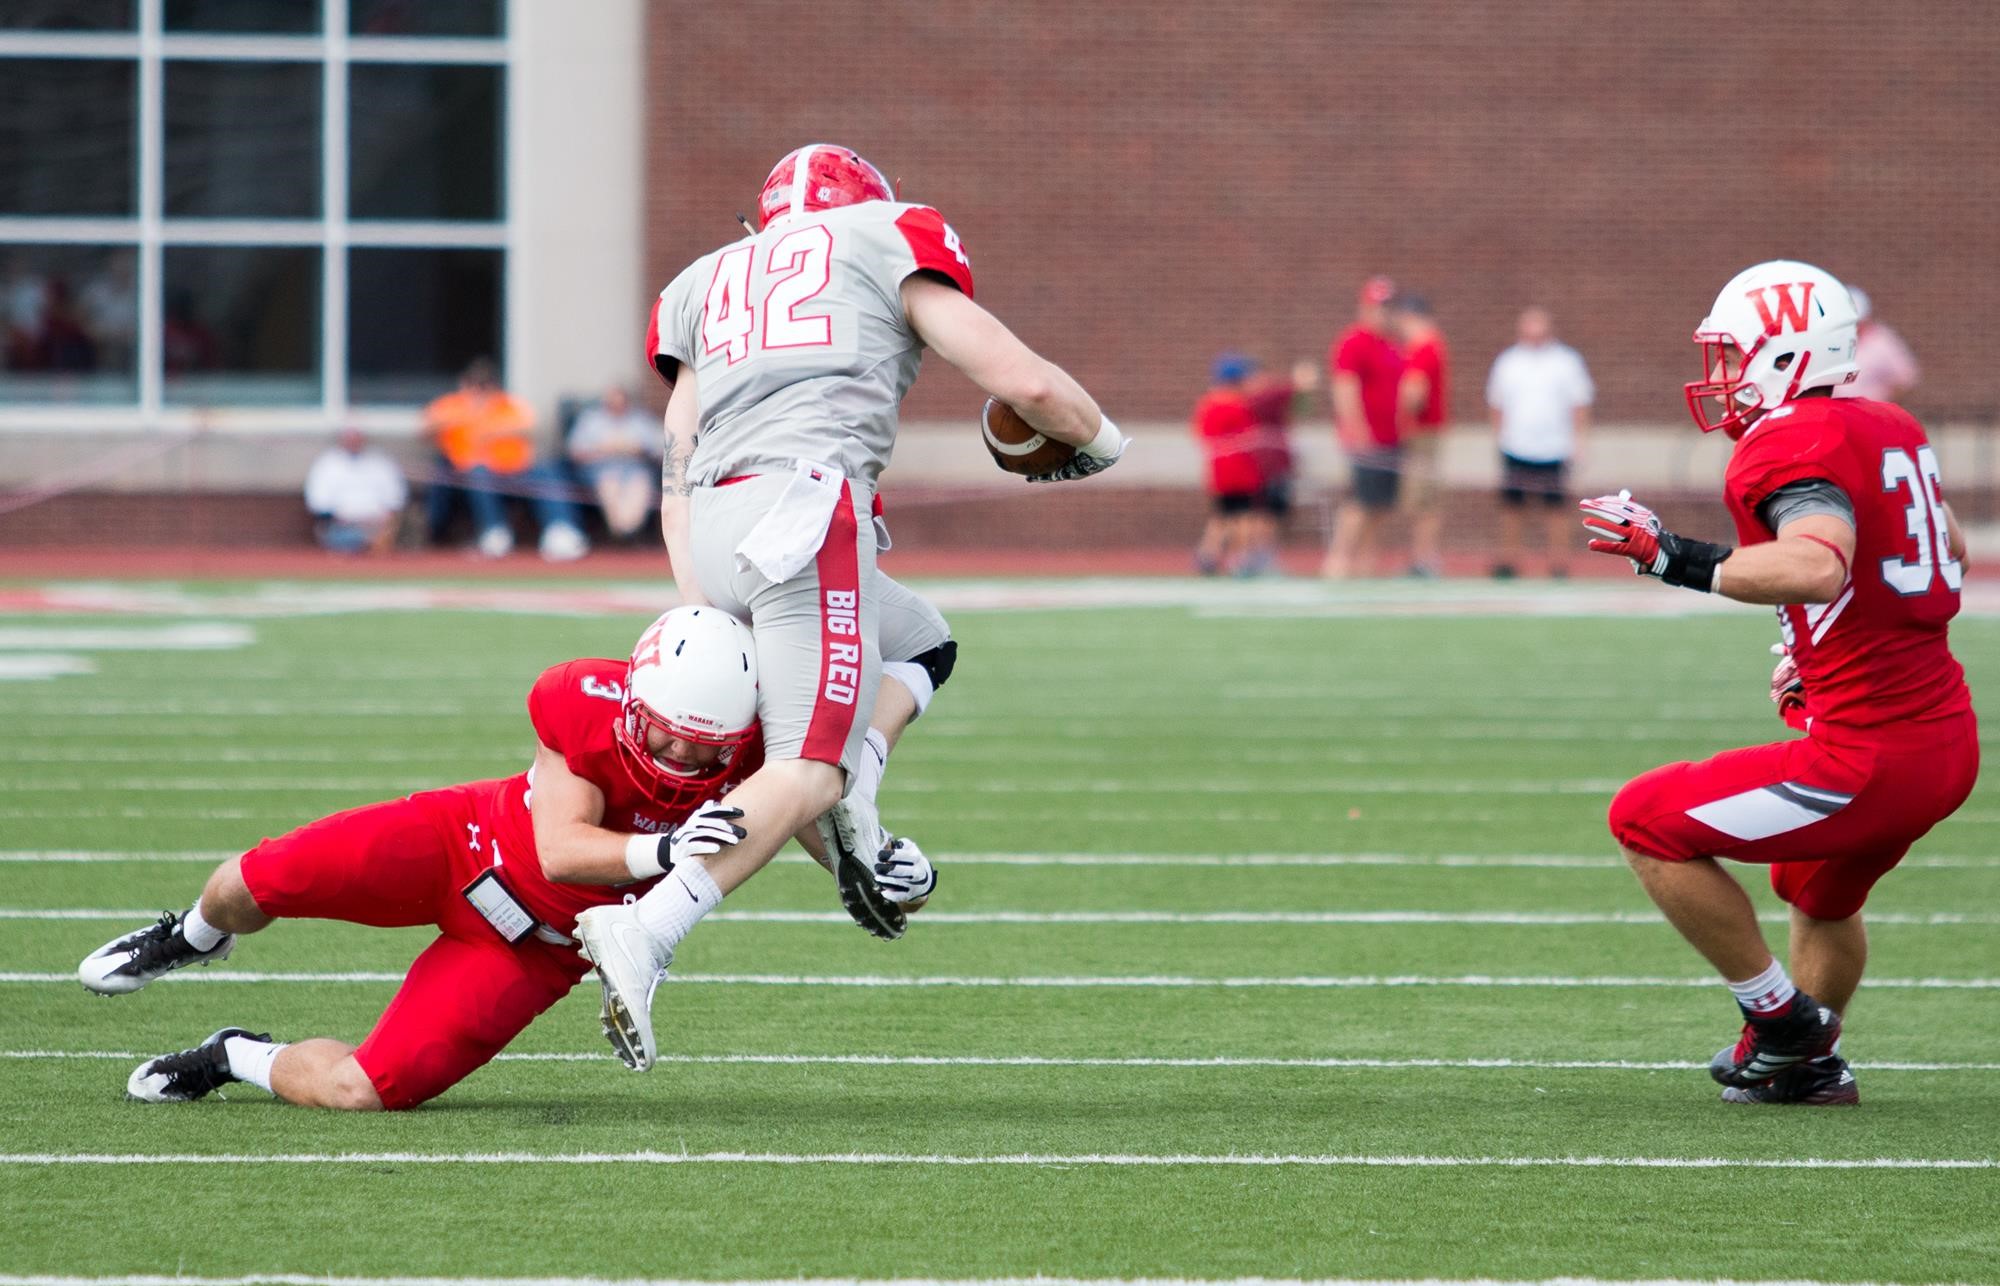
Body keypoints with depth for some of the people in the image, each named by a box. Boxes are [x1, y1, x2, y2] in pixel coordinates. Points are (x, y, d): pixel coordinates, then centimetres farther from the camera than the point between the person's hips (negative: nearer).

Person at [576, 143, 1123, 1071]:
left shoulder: (704, 284, 30)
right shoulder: (889, 243, 17)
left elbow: (678, 462, 19)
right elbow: (1021, 381, 10)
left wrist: (701, 612, 14)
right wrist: (1099, 441, 30)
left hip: (715, 524, 6)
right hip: (809, 511, -6)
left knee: (922, 647, 28)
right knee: (809, 770, -11)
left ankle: (847, 813, 3)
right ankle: (646, 931, -29)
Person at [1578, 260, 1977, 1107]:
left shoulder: (1796, 445, -17)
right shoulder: (1889, 431, 12)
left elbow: (1819, 566, -36)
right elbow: (1950, 556, 28)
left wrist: (1677, 559, -31)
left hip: (1871, 756, -9)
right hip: (1948, 741, 9)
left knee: (1646, 823, 1)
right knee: (1820, 893, 35)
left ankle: (1782, 1021, 8)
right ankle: (1809, 1065, 47)